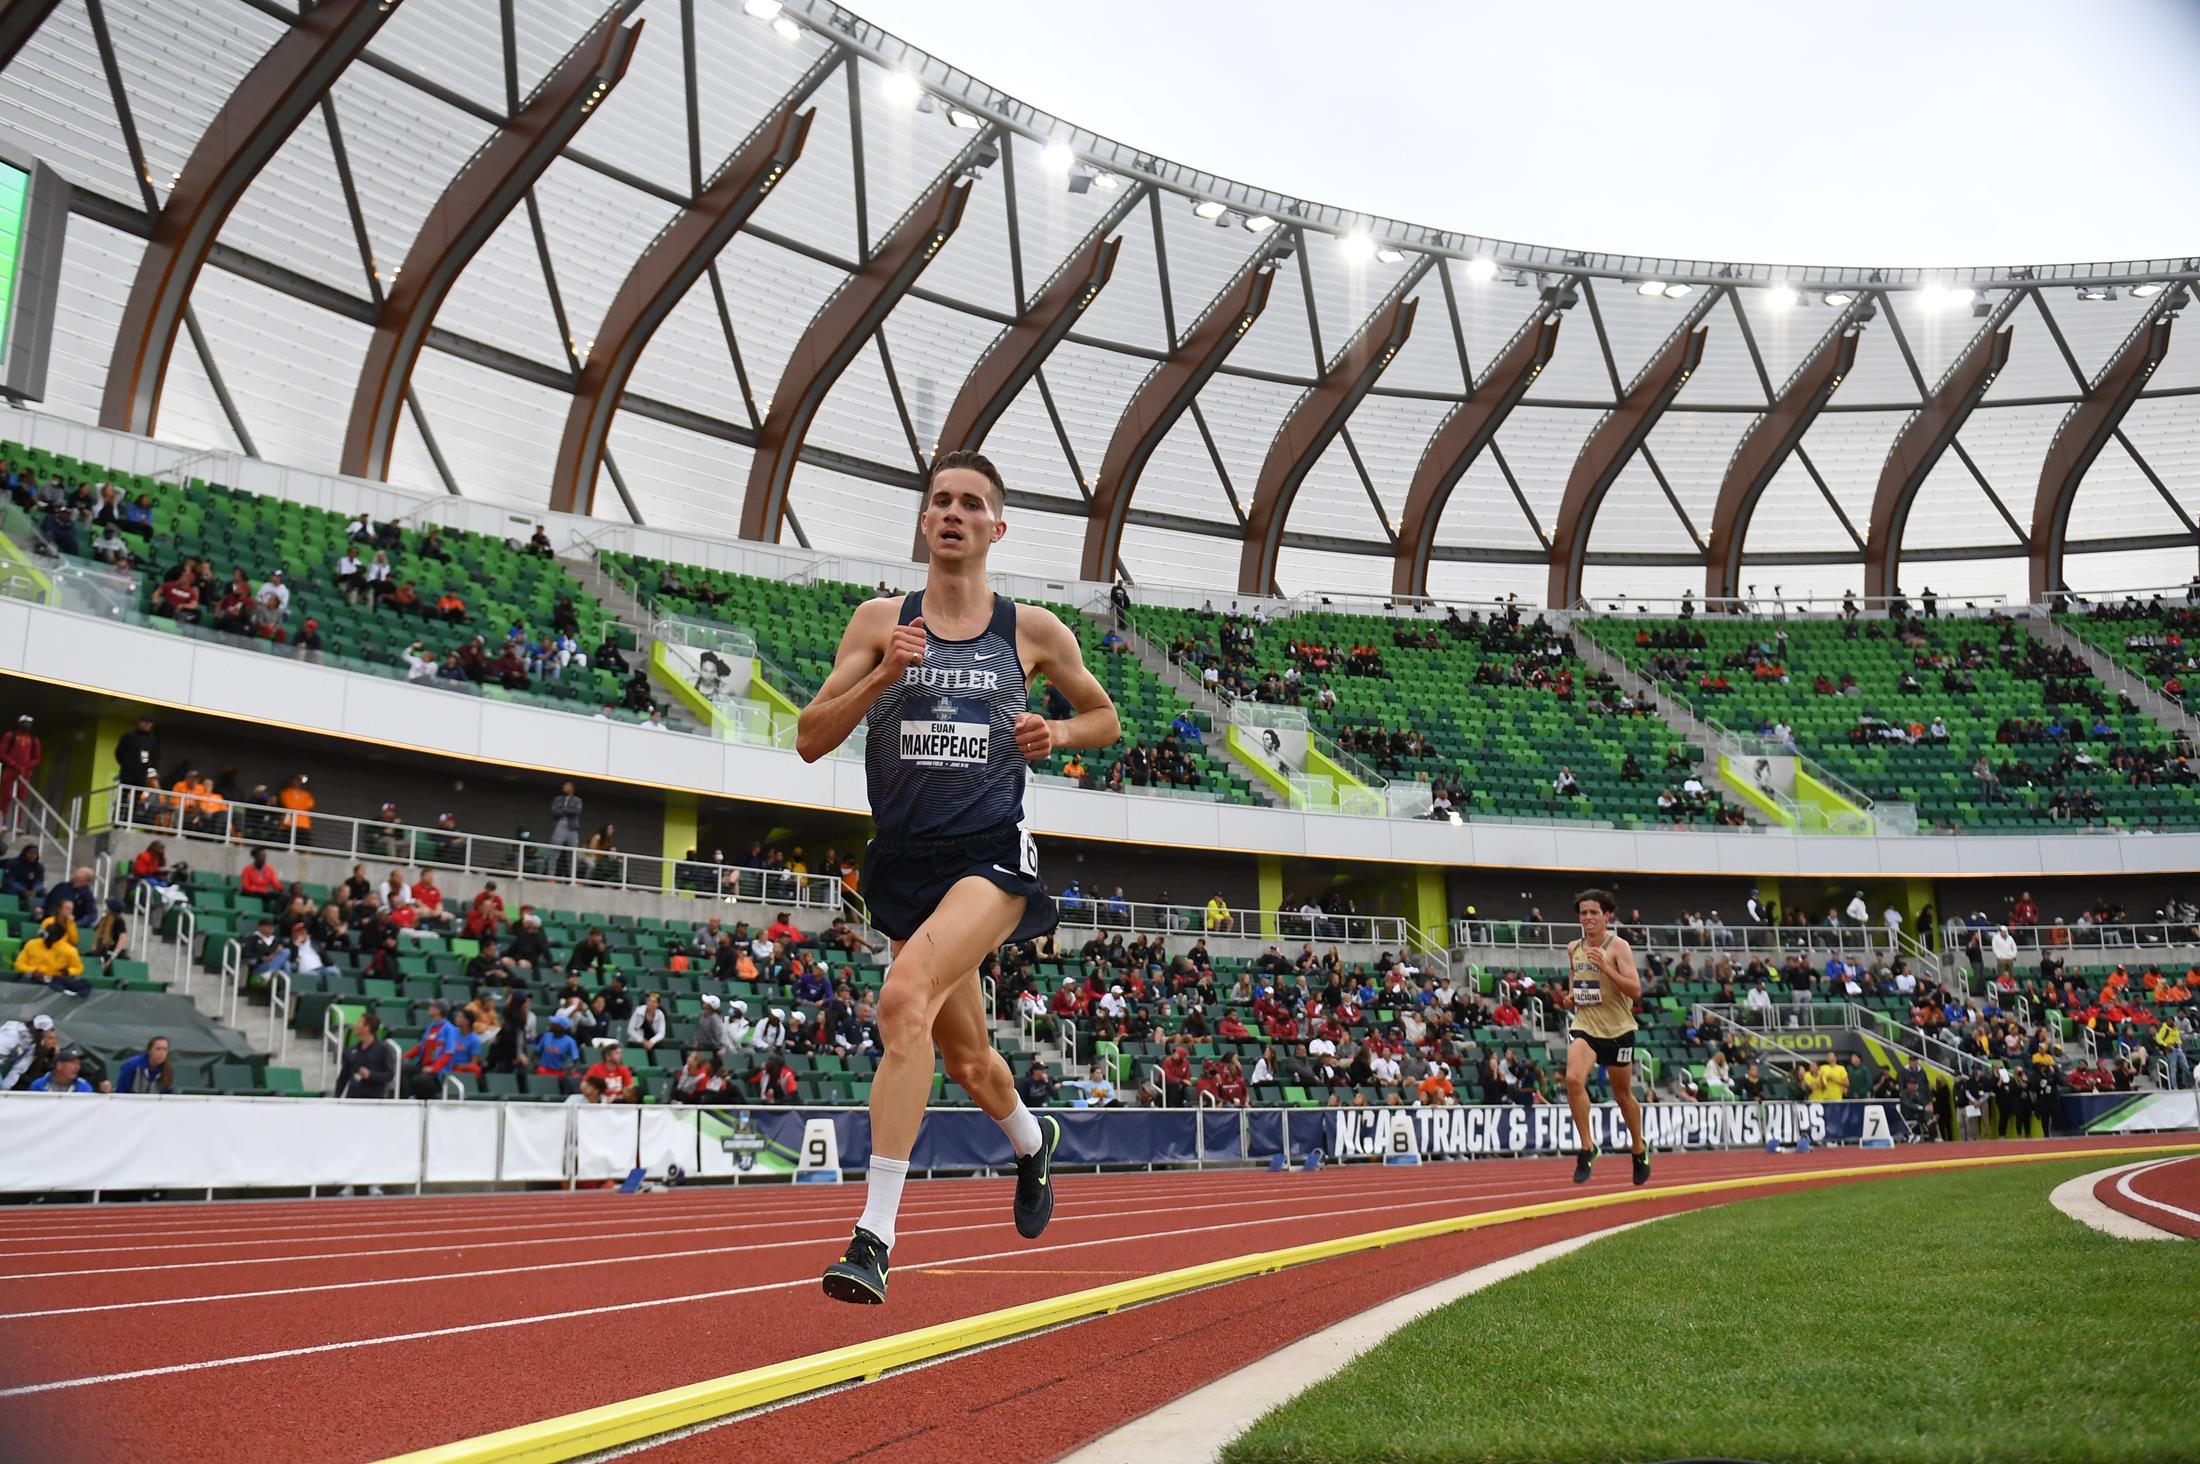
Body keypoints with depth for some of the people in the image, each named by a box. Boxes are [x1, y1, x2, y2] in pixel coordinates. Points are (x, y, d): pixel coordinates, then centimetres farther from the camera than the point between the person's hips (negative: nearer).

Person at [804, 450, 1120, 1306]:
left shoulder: (1033, 632, 3)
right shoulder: (880, 622, 5)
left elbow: (1104, 716, 18)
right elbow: (810, 741, 1)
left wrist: (1058, 735, -4)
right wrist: (882, 674, -14)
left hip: (992, 855, -3)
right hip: (906, 860, 3)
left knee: (907, 997, -29)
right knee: (968, 1062, 16)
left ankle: (874, 1237, -26)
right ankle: (1033, 1140, 51)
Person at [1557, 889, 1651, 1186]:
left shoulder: (1618, 947, -8)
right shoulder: (1573, 948, 7)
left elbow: (1635, 989, -16)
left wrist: (1605, 967, -27)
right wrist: (1568, 999, 2)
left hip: (1617, 1029, -3)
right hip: (1584, 1026, 3)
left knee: (1622, 1095, 12)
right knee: (1573, 1078, -24)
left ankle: (1639, 1147, 38)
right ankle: (1587, 1147, -14)